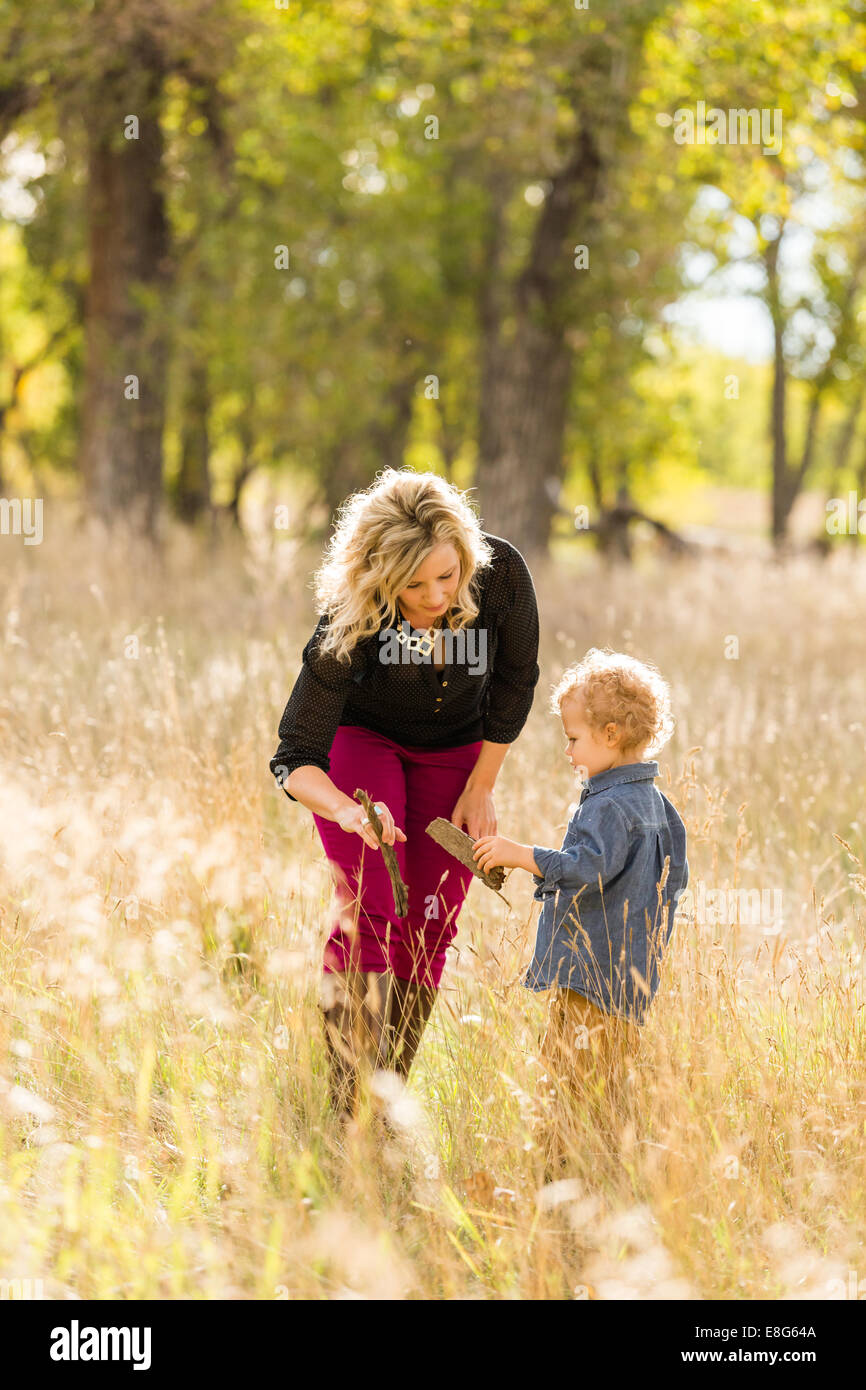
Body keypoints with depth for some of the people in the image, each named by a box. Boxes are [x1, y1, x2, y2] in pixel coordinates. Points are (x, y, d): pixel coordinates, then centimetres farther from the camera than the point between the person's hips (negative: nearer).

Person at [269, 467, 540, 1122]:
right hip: (360, 741, -3)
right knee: (371, 914, -18)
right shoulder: (348, 627, -35)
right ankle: (351, 1116, -17)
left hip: (456, 750, 3)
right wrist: (346, 808, -51)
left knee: (428, 927, -2)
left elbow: (516, 680, -9)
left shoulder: (502, 573, -30)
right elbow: (295, 759, -31)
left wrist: (481, 788, -5)